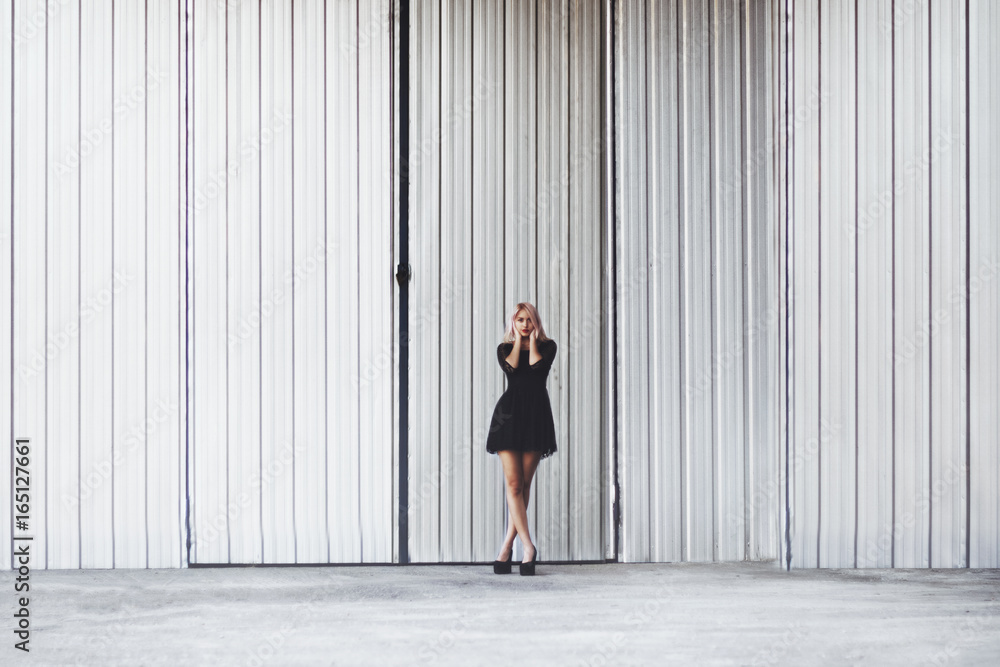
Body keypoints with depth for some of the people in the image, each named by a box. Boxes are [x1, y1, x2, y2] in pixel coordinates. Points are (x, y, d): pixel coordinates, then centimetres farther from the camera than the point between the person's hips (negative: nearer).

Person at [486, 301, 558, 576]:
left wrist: (532, 338, 4)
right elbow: (511, 367, -7)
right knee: (514, 484, -10)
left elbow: (536, 364, -9)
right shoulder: (504, 348, 14)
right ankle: (528, 546, -11)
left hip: (536, 413, 0)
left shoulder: (547, 346, 11)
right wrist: (518, 340, 4)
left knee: (524, 484, 0)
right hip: (509, 411, 0)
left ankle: (508, 544, 8)